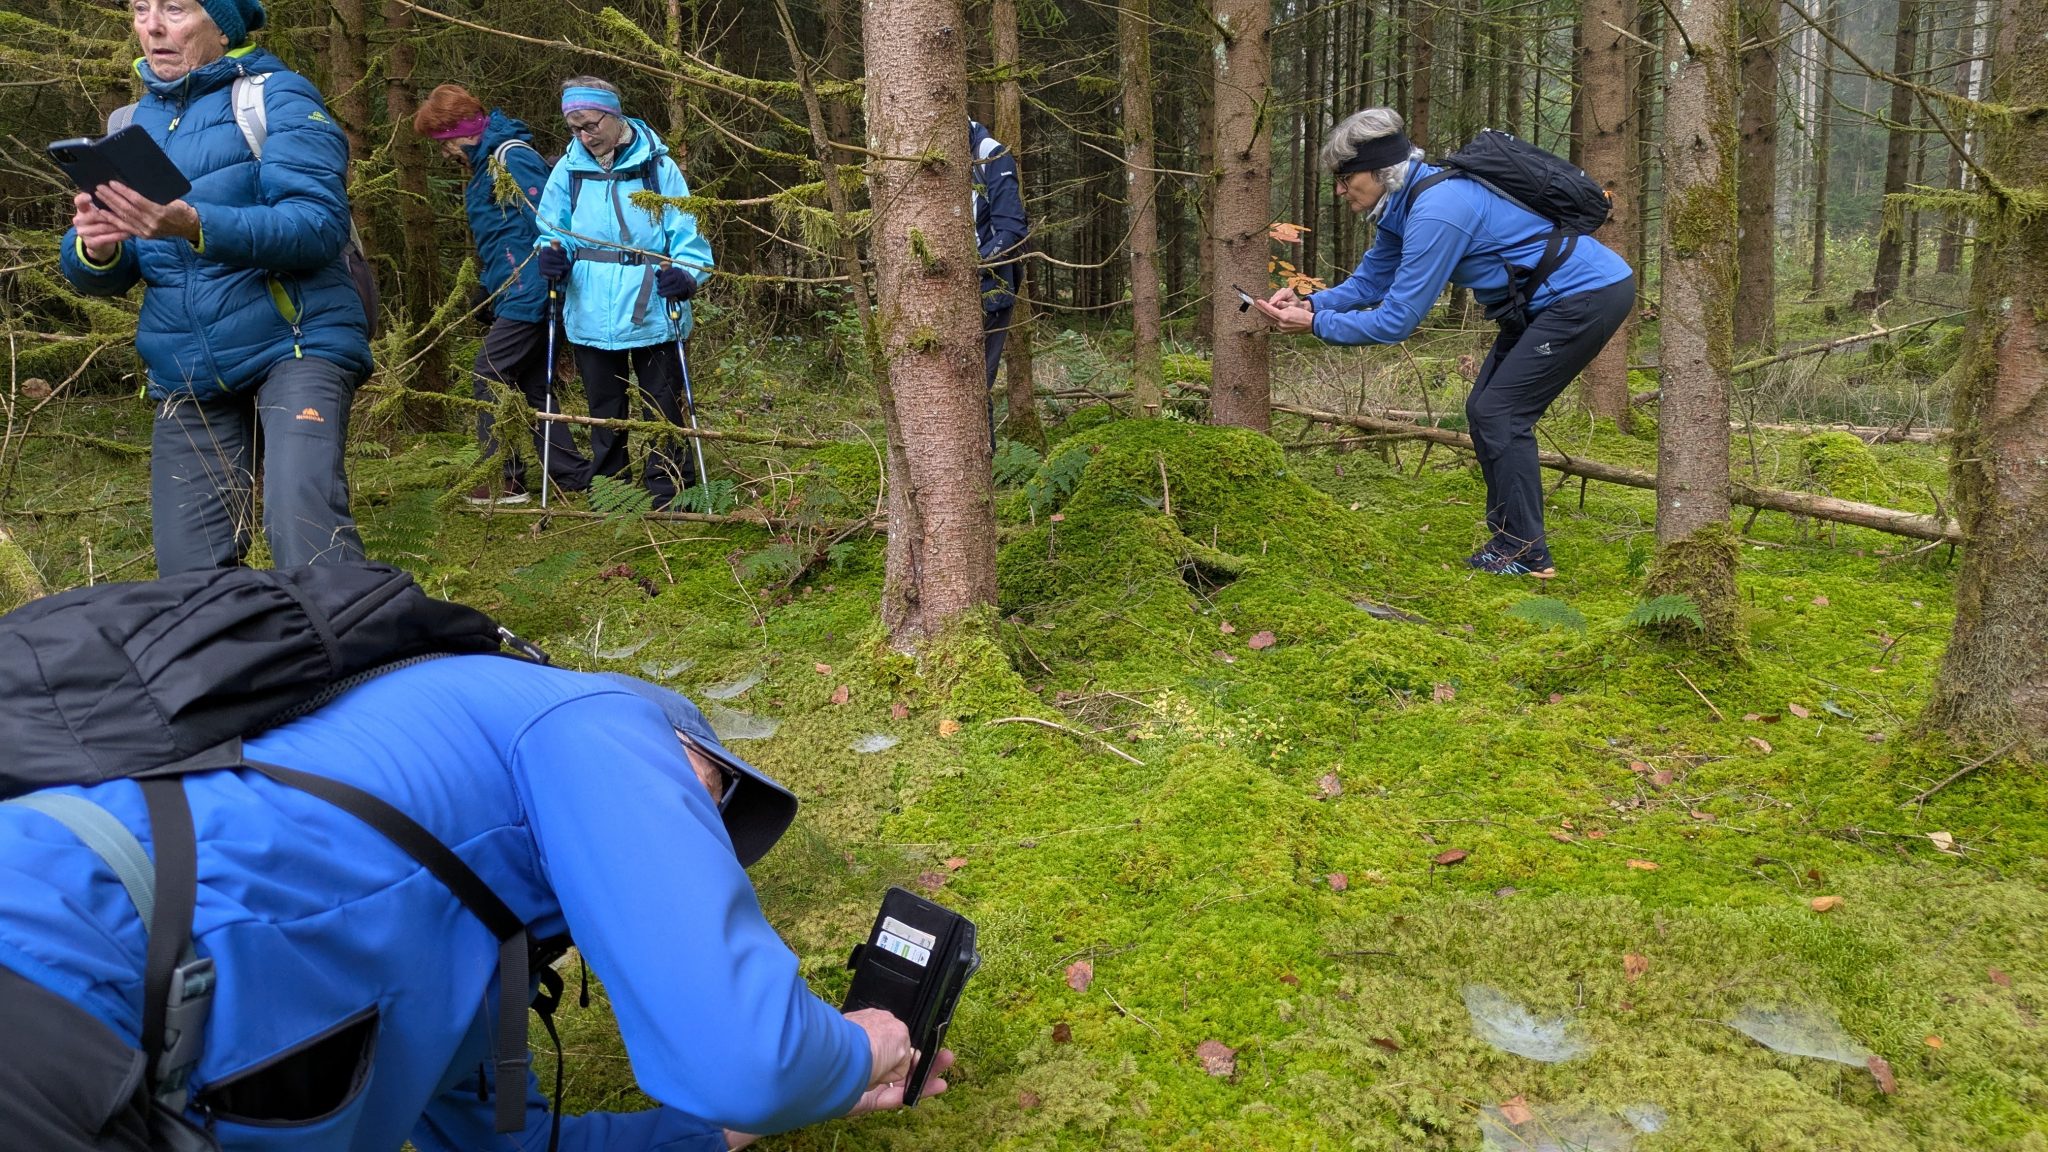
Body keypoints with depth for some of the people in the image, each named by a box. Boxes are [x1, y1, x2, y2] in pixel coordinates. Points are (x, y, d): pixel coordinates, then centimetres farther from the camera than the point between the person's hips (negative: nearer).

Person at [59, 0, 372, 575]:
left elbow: (319, 226, -16)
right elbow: (102, 276, 11)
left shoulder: (276, 97, -1)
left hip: (295, 344, -6)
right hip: (188, 376, 6)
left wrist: (197, 226, -30)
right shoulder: (132, 125, 15)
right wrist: (94, 249, -13)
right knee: (191, 576, 1)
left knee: (303, 524, -28)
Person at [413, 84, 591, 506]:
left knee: (490, 373, -9)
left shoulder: (511, 155, -11)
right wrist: (486, 286, 20)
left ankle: (505, 479, -4)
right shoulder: (484, 166, 19)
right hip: (515, 297, 10)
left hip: (529, 293, -10)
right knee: (531, 383, 10)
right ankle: (574, 474, 13)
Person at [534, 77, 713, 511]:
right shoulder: (569, 169, 4)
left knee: (663, 410, 6)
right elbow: (552, 230, 11)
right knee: (604, 414, 15)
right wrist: (553, 254, -12)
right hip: (591, 318, 3)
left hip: (654, 315, -3)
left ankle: (668, 494, 17)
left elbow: (687, 234, -5)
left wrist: (684, 273, -23)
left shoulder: (657, 166, -5)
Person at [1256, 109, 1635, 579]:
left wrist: (1315, 324, -16)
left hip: (1589, 294, -10)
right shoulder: (1405, 203, 4)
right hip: (1548, 300, 10)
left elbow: (1397, 320, -24)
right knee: (1484, 409, 10)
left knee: (1500, 413, -10)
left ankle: (1526, 554, -3)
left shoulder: (1436, 211, -26)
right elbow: (1369, 280, 12)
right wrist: (1310, 302, -4)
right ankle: (1510, 538, 17)